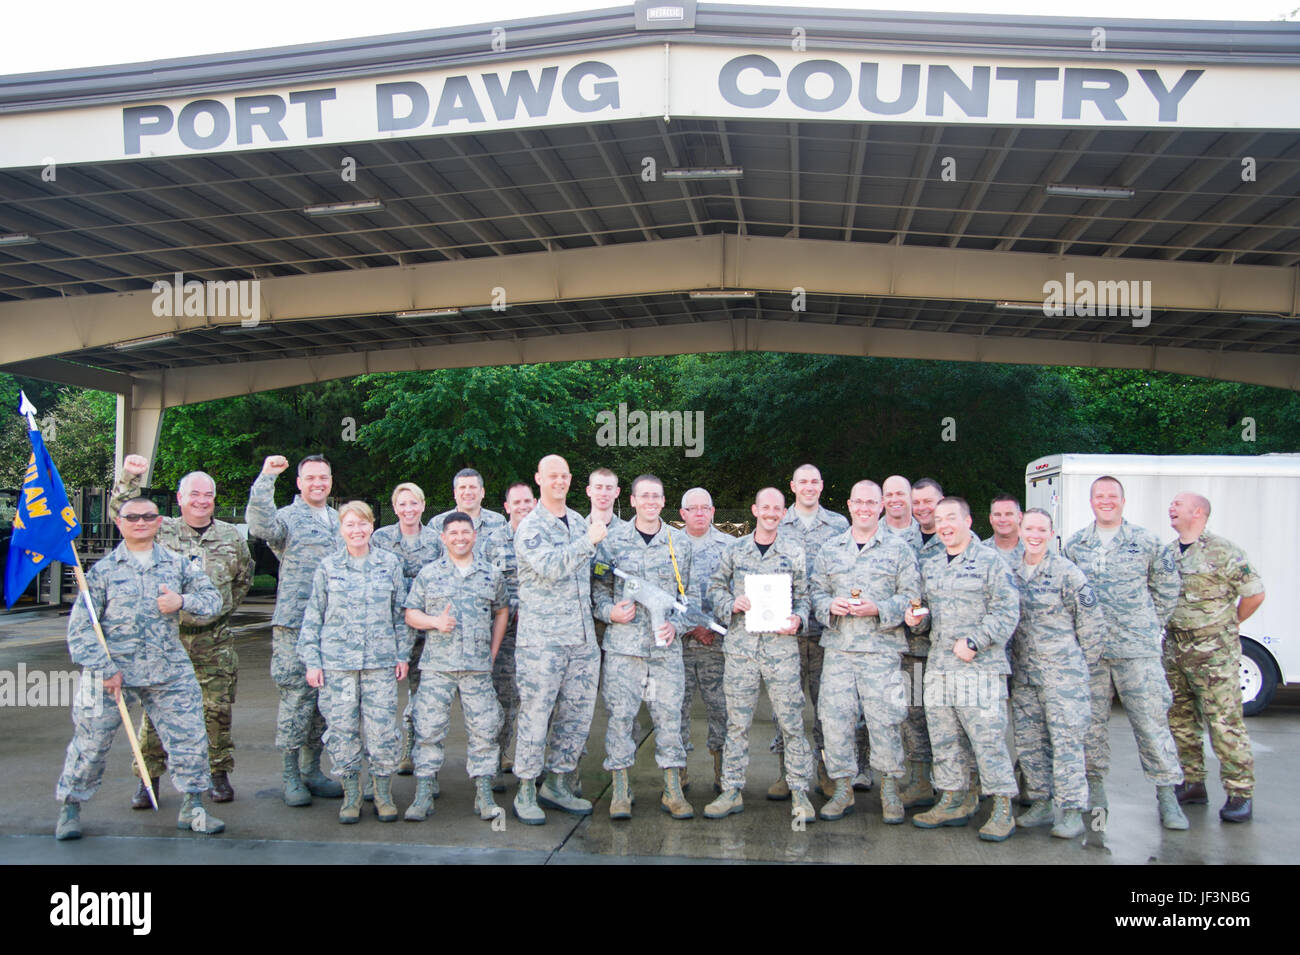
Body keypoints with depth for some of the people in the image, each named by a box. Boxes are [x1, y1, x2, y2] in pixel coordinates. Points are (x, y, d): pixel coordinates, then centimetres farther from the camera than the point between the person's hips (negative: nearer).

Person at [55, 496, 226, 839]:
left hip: (169, 672, 2)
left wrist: (183, 601, -11)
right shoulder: (103, 570, 2)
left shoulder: (177, 564, 8)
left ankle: (192, 807, 14)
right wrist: (105, 668, -10)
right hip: (112, 670, -2)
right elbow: (80, 627, -1)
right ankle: (69, 807, 26)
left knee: (189, 737, 1)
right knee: (91, 742, 5)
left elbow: (213, 599, 9)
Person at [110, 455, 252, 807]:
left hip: (214, 638, 1)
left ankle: (220, 773, 16)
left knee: (217, 708, 2)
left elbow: (244, 577, 20)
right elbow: (120, 513, -1)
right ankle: (149, 777, 12)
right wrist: (129, 476, -14)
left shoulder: (231, 536, 9)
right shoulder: (162, 530, 5)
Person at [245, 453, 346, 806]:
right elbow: (259, 525, -24)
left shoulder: (340, 520, 17)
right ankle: (291, 775, 6)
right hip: (295, 624, -6)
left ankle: (312, 769, 21)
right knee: (297, 698, -5)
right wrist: (267, 477, -29)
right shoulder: (287, 518, -1)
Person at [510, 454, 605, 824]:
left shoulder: (579, 522, 16)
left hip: (582, 637, 6)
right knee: (536, 714, -3)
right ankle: (526, 791, 10)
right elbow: (549, 566, -22)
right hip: (541, 637, -6)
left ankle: (556, 784, 22)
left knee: (578, 714, 9)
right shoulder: (530, 526, -5)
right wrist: (589, 540, -19)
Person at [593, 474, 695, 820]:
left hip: (667, 645, 1)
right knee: (621, 713, -1)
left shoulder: (678, 543, 9)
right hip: (623, 643, -1)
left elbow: (688, 594, 12)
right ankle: (620, 791, 10)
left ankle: (673, 792, 12)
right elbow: (599, 586, 10)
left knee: (669, 714, 2)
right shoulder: (613, 540, 5)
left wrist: (676, 625, -4)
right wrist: (609, 610, -10)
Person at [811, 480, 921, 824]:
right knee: (835, 718, 2)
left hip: (882, 650, -3)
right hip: (838, 648, 3)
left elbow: (912, 596, 0)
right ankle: (842, 789, 15)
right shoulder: (830, 549, 14)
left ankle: (890, 789, 15)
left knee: (884, 720, -2)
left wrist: (878, 609, -15)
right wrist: (829, 605, -7)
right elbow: (815, 590, 15)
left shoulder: (899, 550, 4)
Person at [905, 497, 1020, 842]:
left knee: (988, 738, -6)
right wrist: (916, 618, 2)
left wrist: (974, 642, -18)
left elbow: (1007, 610, -10)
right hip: (938, 667, 6)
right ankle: (955, 801, 23)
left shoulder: (991, 562, -2)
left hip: (980, 667, -6)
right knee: (944, 739, 11)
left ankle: (1002, 809, 5)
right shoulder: (930, 567, 17)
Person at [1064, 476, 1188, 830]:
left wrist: (1152, 625, 10)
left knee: (1151, 720, -3)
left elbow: (1167, 586, 12)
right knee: (1091, 720, 8)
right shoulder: (1075, 544, 8)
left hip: (1137, 648, -2)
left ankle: (1167, 795, 7)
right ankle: (1094, 788, 20)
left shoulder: (1145, 541, 2)